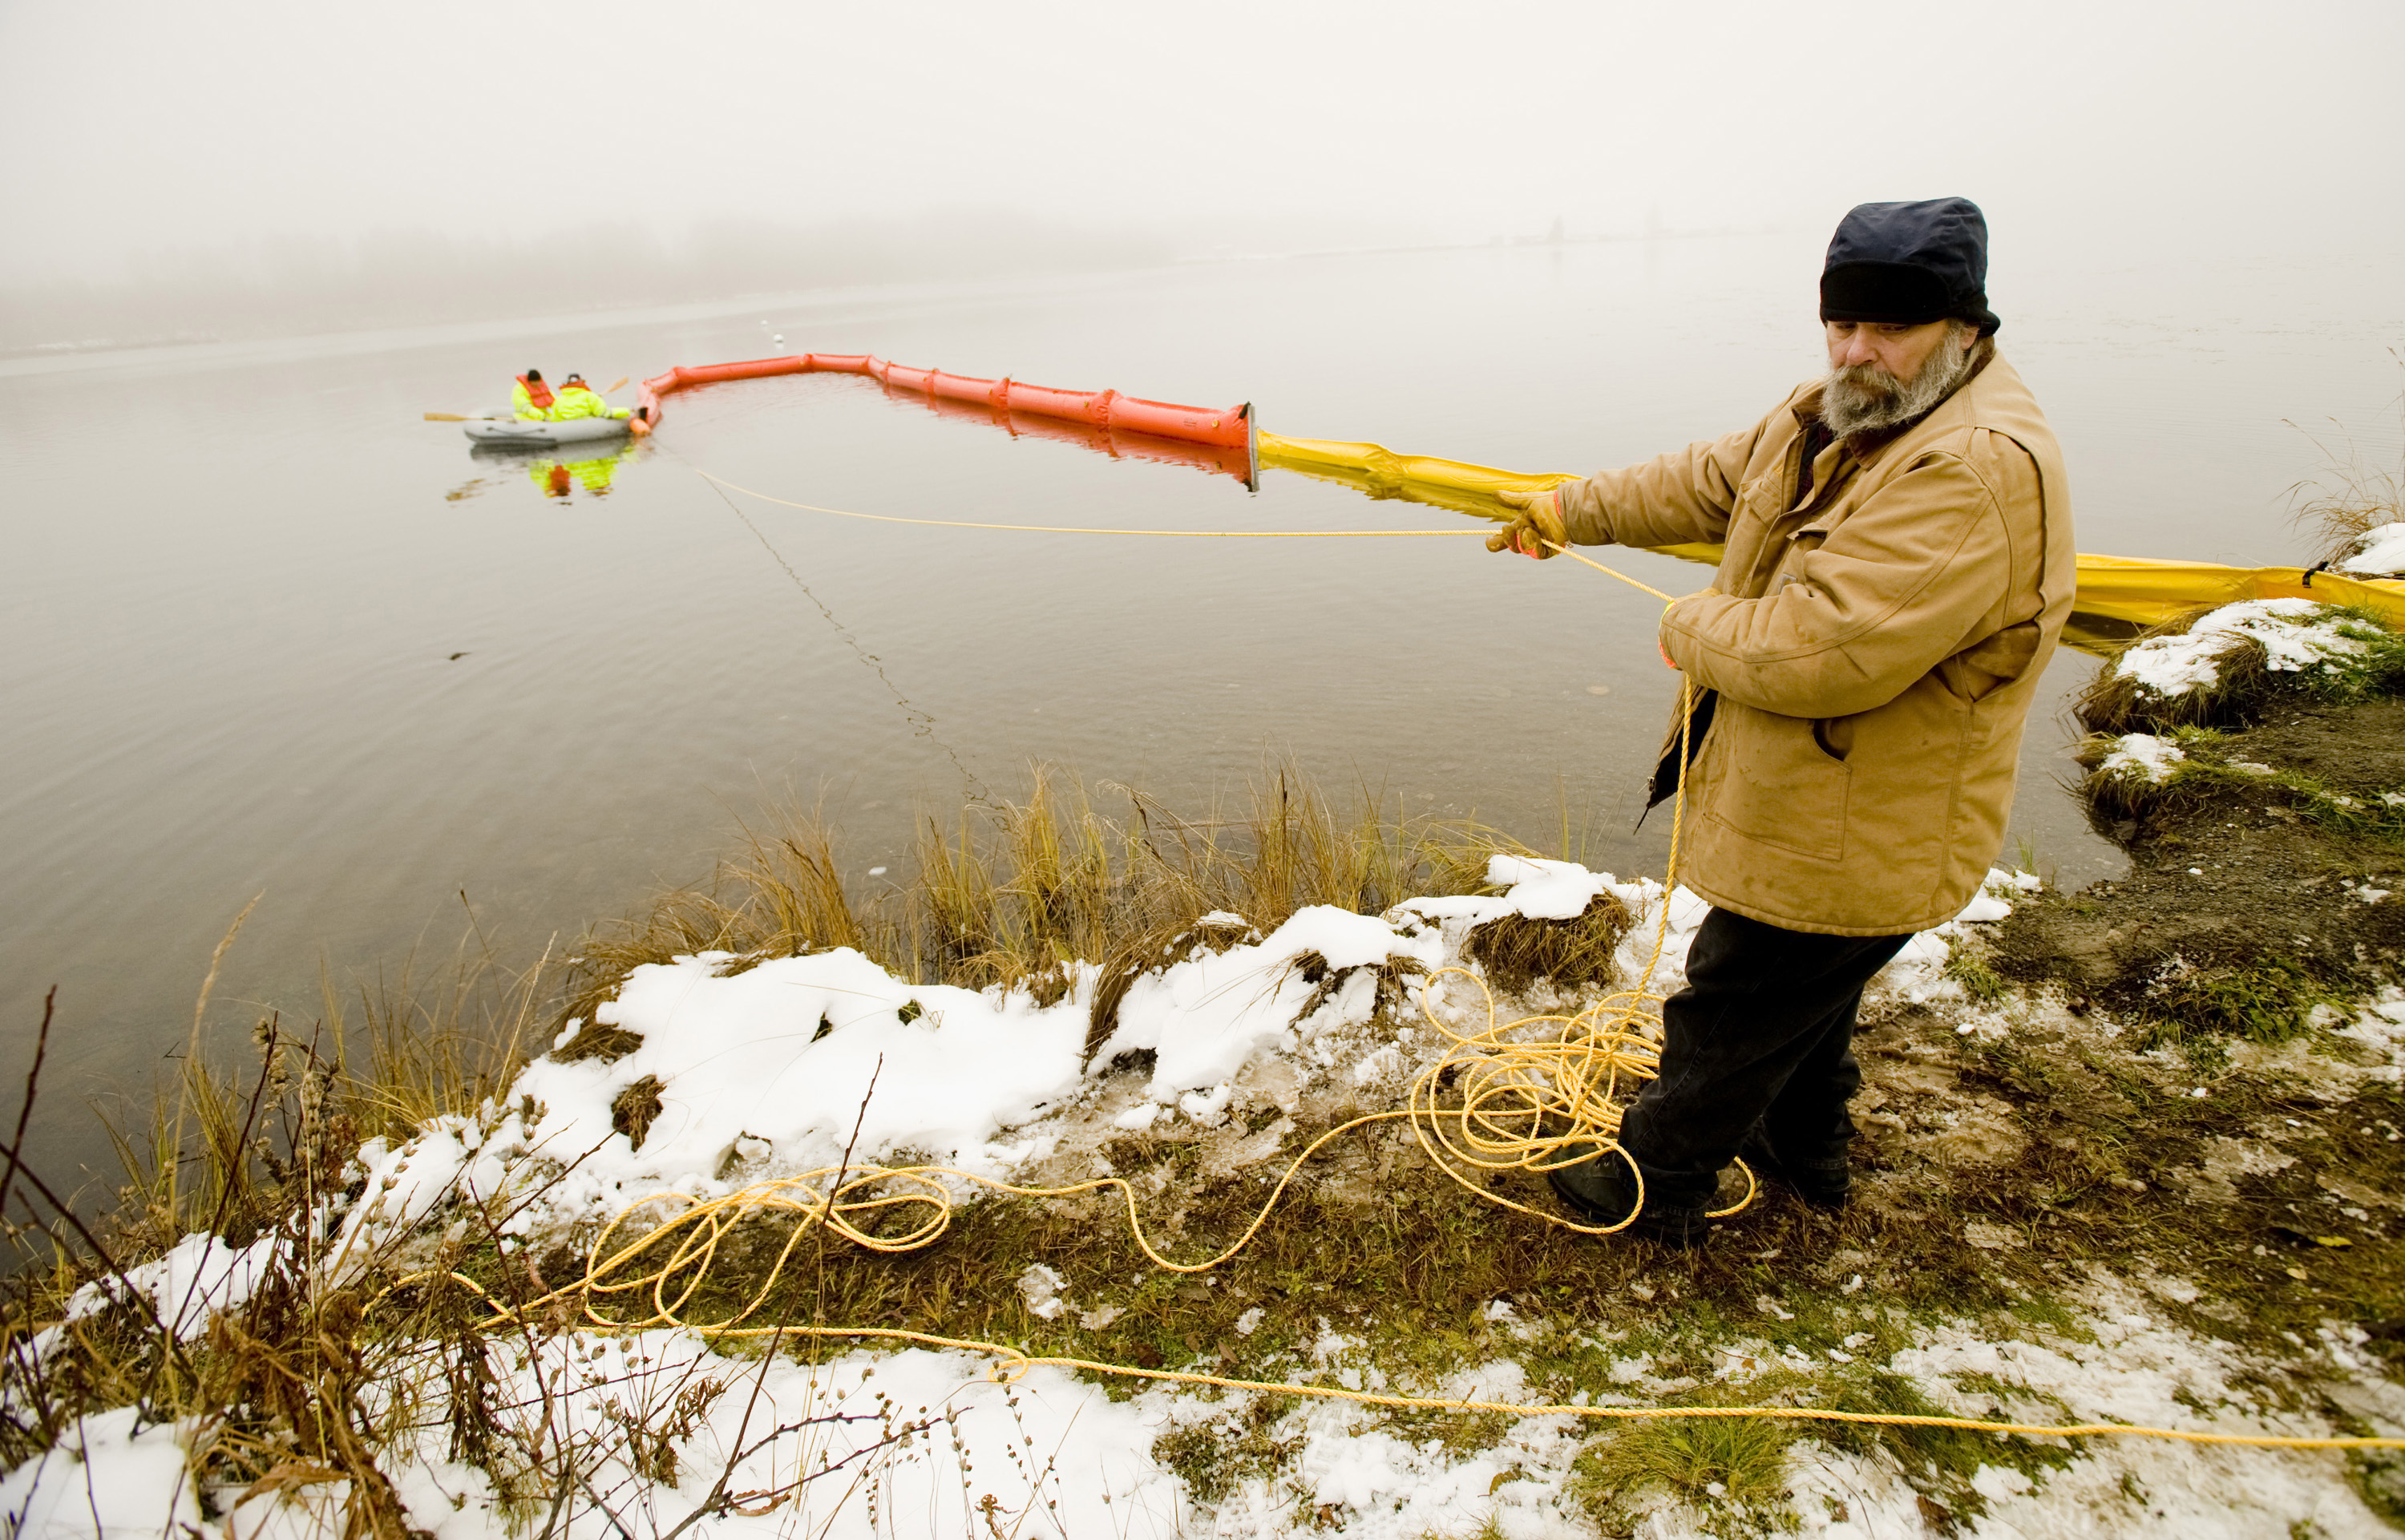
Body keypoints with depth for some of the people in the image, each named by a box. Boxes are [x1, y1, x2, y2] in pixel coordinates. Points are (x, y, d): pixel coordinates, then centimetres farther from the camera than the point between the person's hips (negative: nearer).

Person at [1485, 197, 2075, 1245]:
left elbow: (1830, 651, -37)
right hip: (1806, 801, 10)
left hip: (1849, 841, -10)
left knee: (1728, 1018, 7)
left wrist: (1694, 628, -20)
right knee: (1806, 996, 29)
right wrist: (1574, 511, 20)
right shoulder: (1835, 413, 2)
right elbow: (1707, 482, 17)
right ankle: (1805, 1148, 53)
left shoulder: (1982, 470, -30)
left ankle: (1654, 1183, 29)